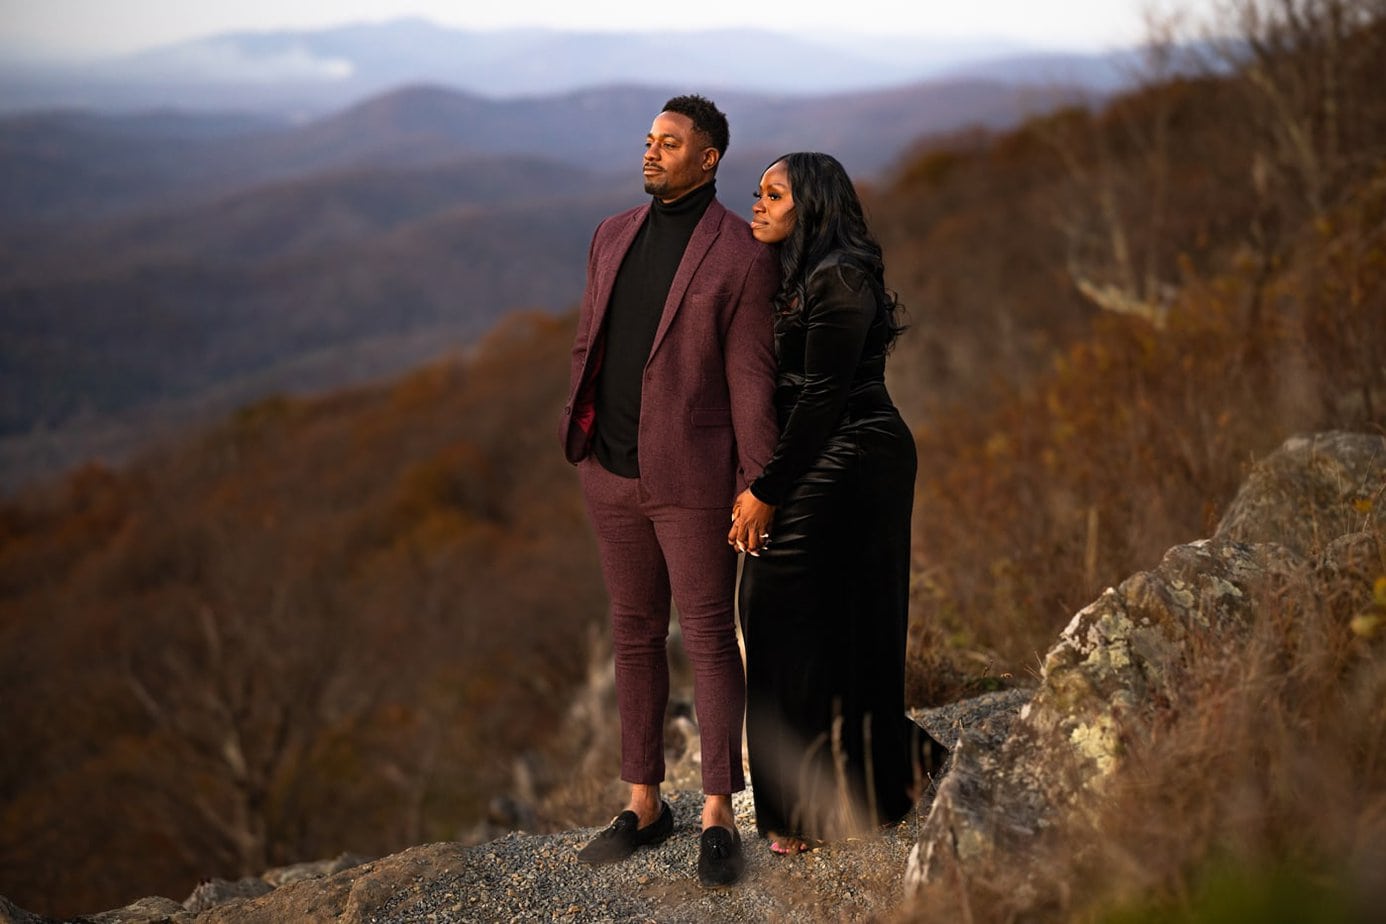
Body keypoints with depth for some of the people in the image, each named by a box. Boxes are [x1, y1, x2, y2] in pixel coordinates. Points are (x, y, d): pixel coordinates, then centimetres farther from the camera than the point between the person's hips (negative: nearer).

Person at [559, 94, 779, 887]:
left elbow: (751, 376, -10)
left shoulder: (742, 255, -9)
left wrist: (757, 487, -12)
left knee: (710, 639, 3)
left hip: (692, 477, -6)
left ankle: (719, 817, 13)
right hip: (612, 472, 6)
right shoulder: (614, 236, 9)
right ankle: (644, 803, 25)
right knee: (635, 635, 13)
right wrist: (578, 434, 10)